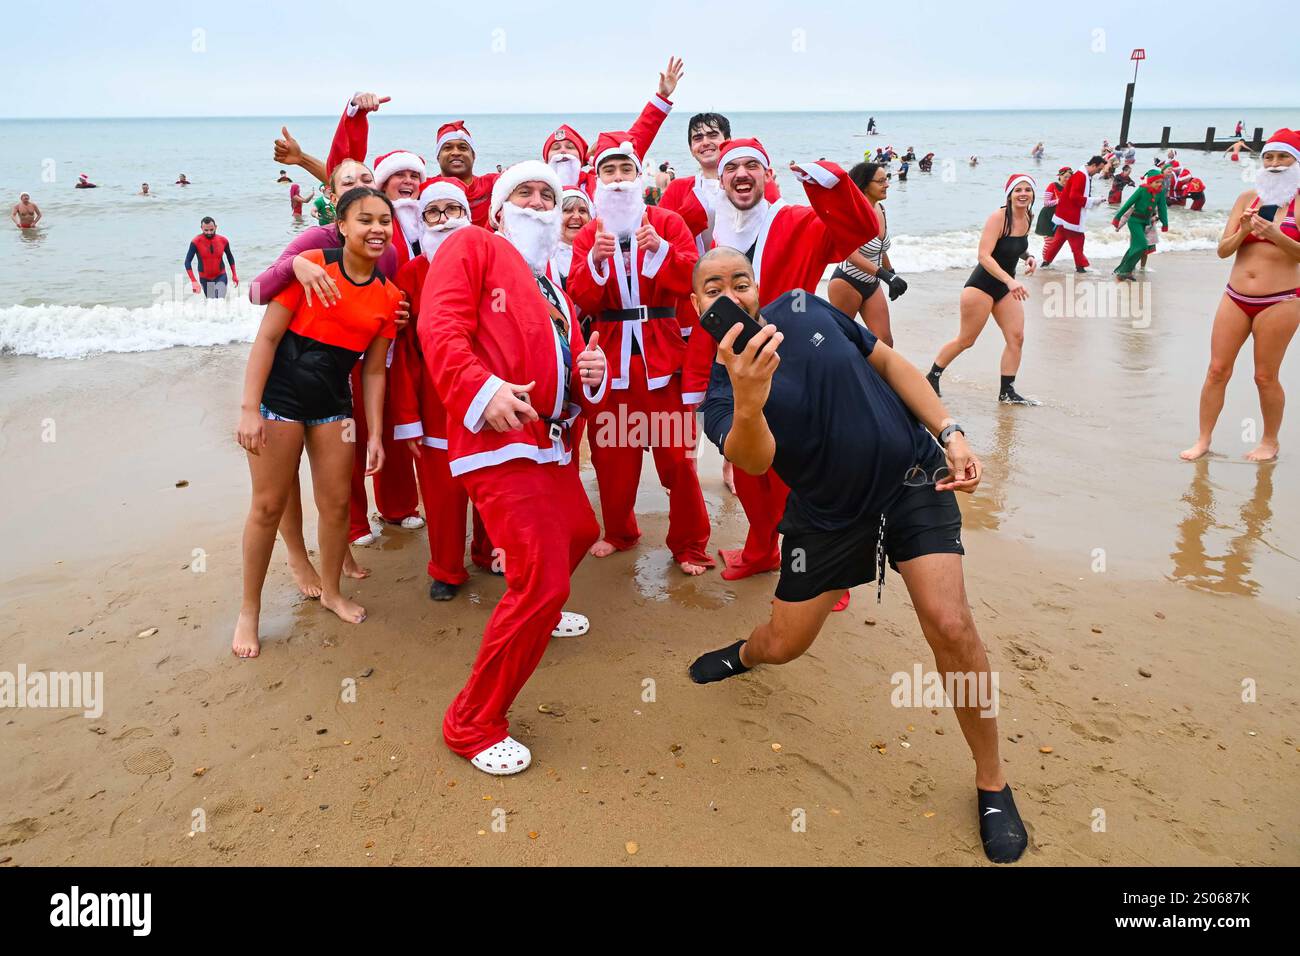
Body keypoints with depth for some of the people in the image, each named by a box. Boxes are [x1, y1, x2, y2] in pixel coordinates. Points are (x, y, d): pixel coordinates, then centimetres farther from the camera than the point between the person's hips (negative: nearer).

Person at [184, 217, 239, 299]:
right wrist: (193, 281, -25)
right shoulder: (196, 242, -14)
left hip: (221, 276, 0)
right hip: (205, 279, 0)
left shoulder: (223, 241, -7)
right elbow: (187, 262, -15)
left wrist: (234, 275, 12)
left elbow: (230, 256, 12)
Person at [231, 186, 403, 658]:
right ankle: (249, 610, 17)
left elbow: (373, 370, 7)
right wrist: (249, 409, -16)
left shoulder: (389, 296, 2)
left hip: (333, 402, 4)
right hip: (280, 394, -4)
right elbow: (267, 336, -12)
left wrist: (375, 433, 4)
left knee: (337, 502, 8)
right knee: (268, 506, 1)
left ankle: (331, 591, 31)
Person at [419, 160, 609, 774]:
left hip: (551, 443, 9)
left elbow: (568, 366, 23)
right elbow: (440, 326, -13)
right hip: (499, 441, -9)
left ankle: (535, 611, 58)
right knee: (542, 582, -15)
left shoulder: (553, 291, 25)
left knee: (579, 533, 28)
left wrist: (591, 375, -1)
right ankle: (473, 724, 1)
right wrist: (481, 389, -28)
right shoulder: (473, 247, 2)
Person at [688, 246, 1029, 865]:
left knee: (950, 626, -17)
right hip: (829, 514, 0)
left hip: (913, 479, 0)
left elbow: (889, 363, 5)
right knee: (784, 645, 7)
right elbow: (753, 460, -35)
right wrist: (747, 404, -57)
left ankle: (992, 783, 4)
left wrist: (950, 433, -6)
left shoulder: (803, 309, -4)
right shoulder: (720, 389, -13)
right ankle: (746, 654, 49)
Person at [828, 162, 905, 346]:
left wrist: (891, 272, 26)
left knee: (885, 342, 2)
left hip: (872, 284, 7)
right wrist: (886, 276, -43)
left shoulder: (880, 208, 3)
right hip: (847, 283, -7)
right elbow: (852, 255, -35)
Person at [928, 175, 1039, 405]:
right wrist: (1010, 280, -38)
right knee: (966, 340, 0)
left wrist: (1028, 256, 3)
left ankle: (1007, 392, 8)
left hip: (1007, 287, 7)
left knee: (1016, 337, -1)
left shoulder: (1028, 218, 5)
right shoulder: (998, 218, -19)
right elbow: (984, 256, -28)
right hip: (982, 285, -7)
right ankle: (932, 377, 19)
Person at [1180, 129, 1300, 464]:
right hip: (1236, 297, 4)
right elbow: (1223, 250, 4)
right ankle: (1203, 439, 12)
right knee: (1217, 370, 3)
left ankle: (1270, 441, 21)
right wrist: (1243, 230, -15)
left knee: (1265, 377, 3)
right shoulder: (1248, 198, 7)